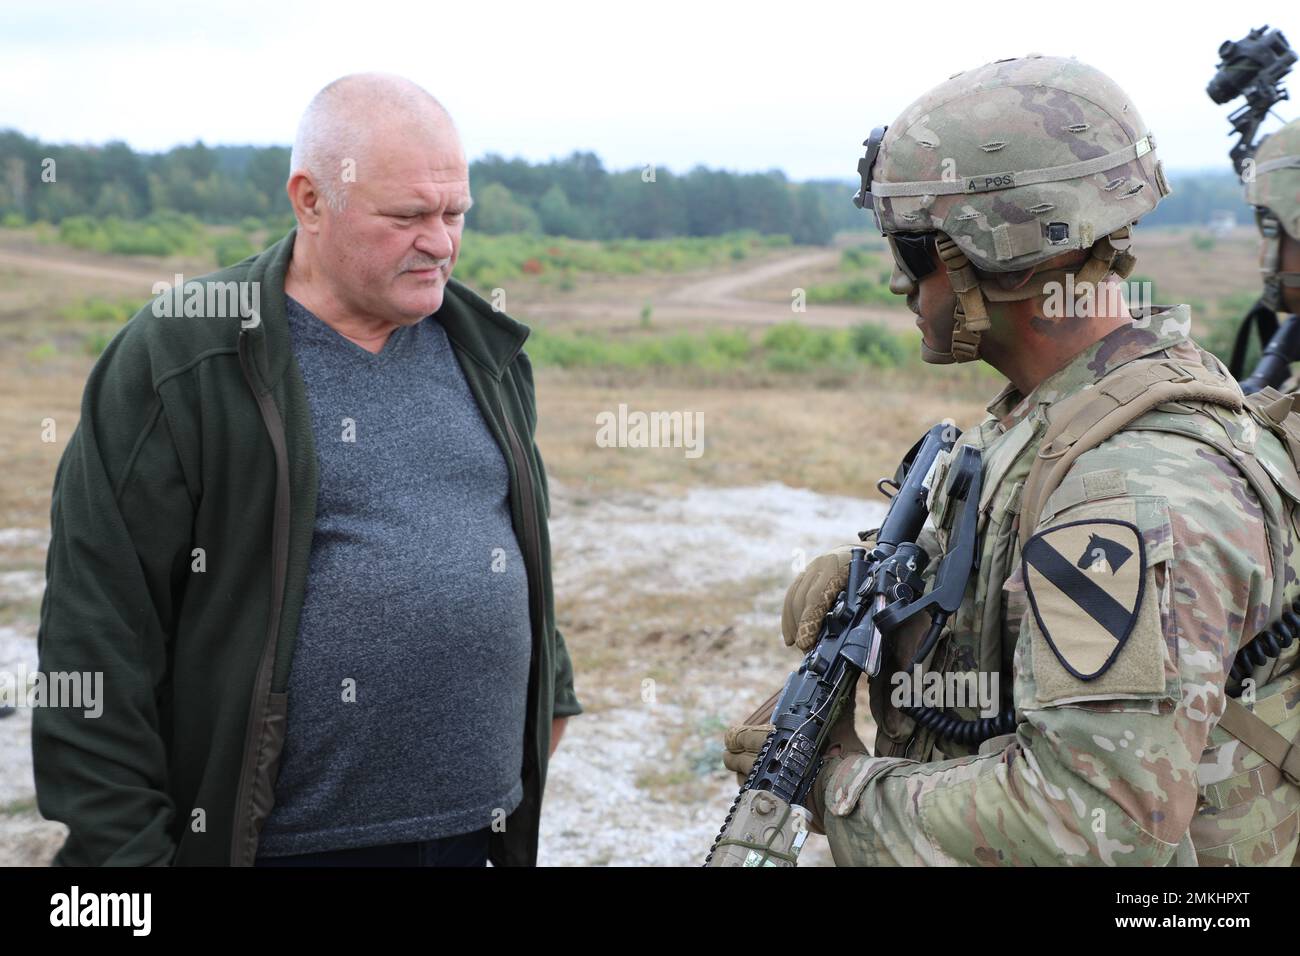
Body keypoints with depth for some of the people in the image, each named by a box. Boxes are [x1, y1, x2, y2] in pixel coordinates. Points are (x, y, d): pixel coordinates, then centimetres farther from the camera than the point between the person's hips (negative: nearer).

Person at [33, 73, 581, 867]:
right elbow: (101, 628, -10)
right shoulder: (175, 363, -9)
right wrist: (119, 844, -11)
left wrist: (547, 694, 22)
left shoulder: (486, 350, 9)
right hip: (283, 836, -5)